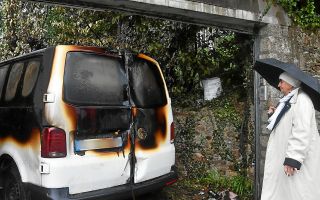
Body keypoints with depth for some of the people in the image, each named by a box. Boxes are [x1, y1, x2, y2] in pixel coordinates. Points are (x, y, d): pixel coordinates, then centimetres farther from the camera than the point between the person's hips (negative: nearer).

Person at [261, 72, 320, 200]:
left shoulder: (301, 100, -15)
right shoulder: (290, 100, 17)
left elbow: (302, 132, -24)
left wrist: (293, 160, -26)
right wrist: (275, 114, 10)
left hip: (298, 159, -10)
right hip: (285, 155, 10)